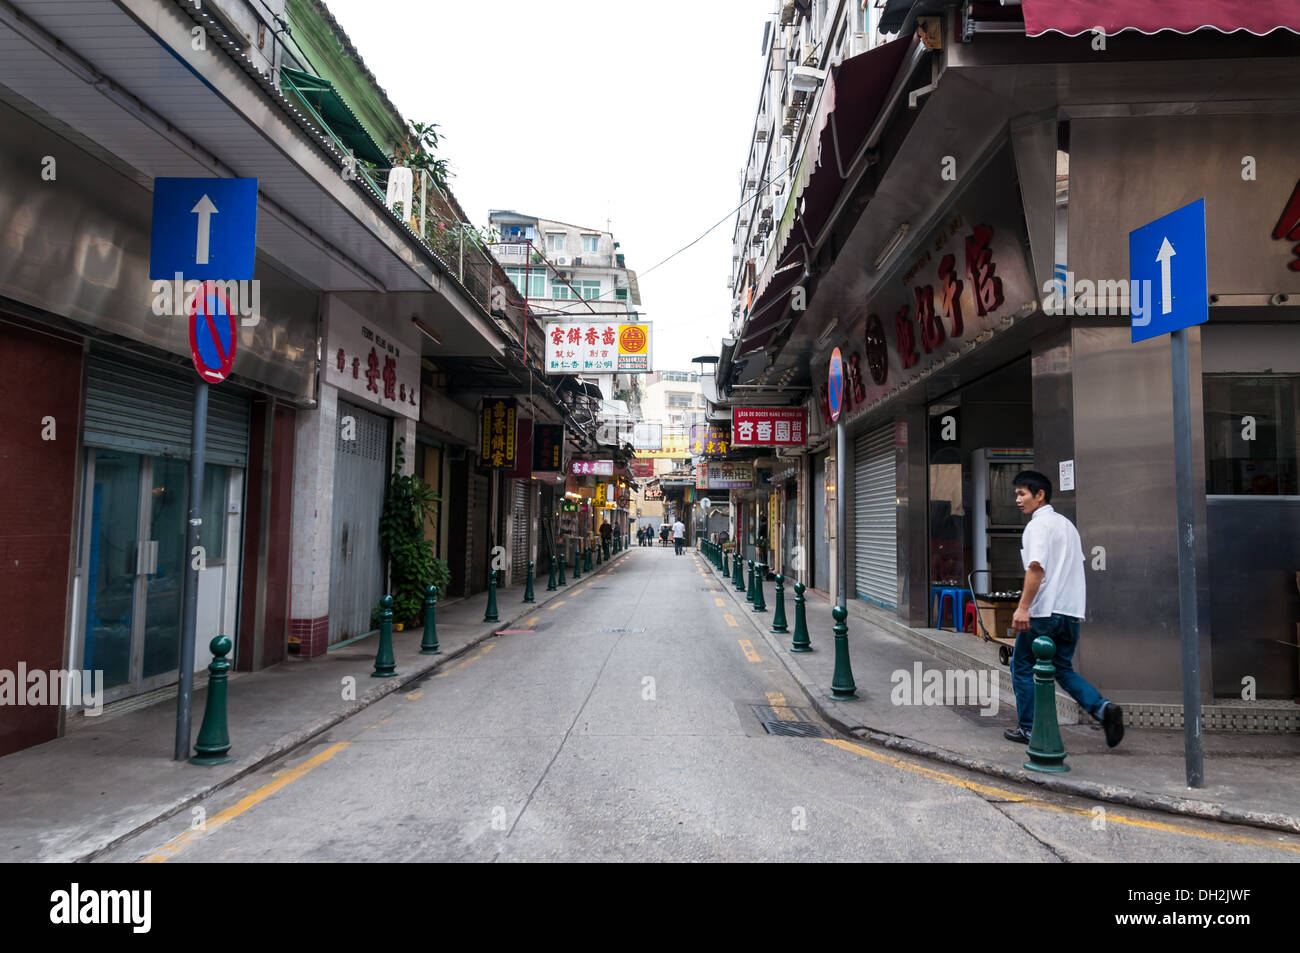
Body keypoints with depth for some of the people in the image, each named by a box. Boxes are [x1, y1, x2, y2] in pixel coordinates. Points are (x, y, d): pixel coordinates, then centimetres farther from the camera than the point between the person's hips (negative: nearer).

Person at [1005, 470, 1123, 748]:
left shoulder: (1038, 525, -11)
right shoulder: (1066, 524, 17)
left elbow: (1036, 567, -23)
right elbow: (1078, 566, 21)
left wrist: (1023, 607, -25)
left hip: (1043, 612, -8)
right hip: (1071, 611, 8)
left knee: (1021, 666, 6)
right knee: (1063, 669, 17)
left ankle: (1028, 728, 11)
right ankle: (1103, 709, -3)